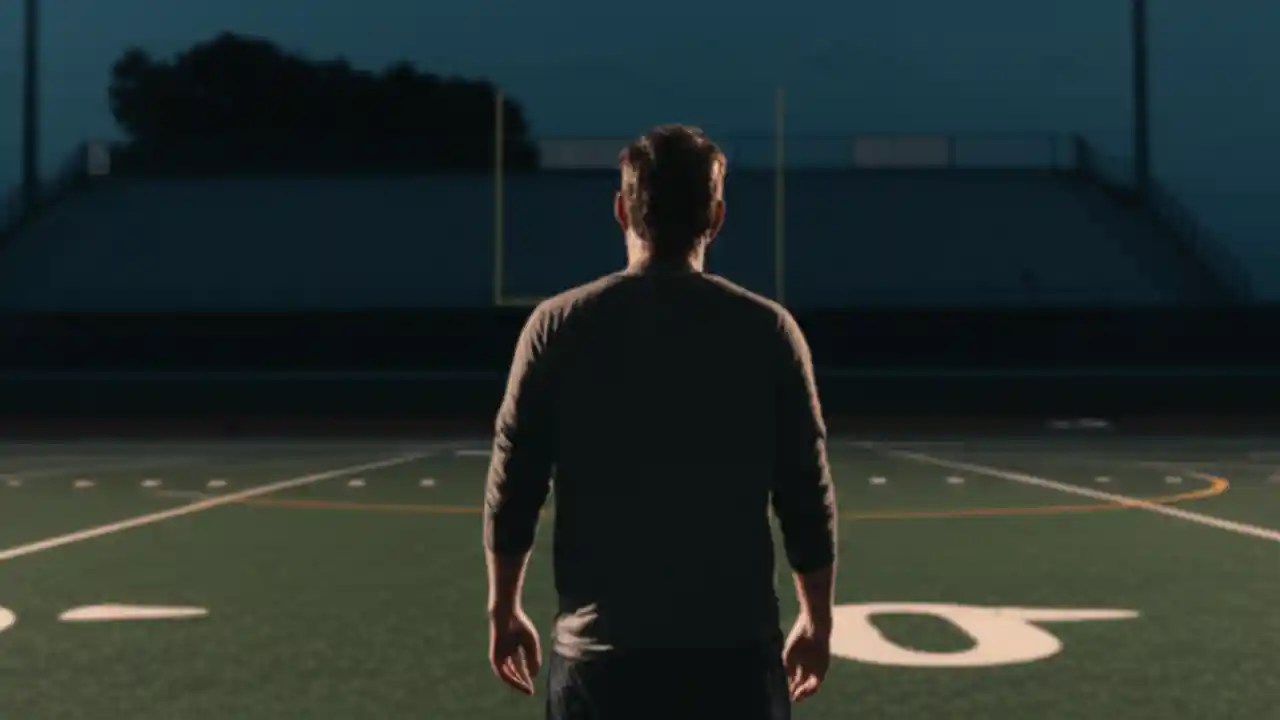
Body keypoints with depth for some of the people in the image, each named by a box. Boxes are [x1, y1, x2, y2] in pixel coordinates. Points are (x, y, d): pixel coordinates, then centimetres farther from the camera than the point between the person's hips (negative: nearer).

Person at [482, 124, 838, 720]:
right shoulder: (767, 330, -3)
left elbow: (511, 491, 0)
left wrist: (504, 610, 14)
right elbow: (808, 499, -1)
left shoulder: (558, 327, -3)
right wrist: (816, 619, 13)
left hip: (599, 652, 1)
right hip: (735, 652, 0)